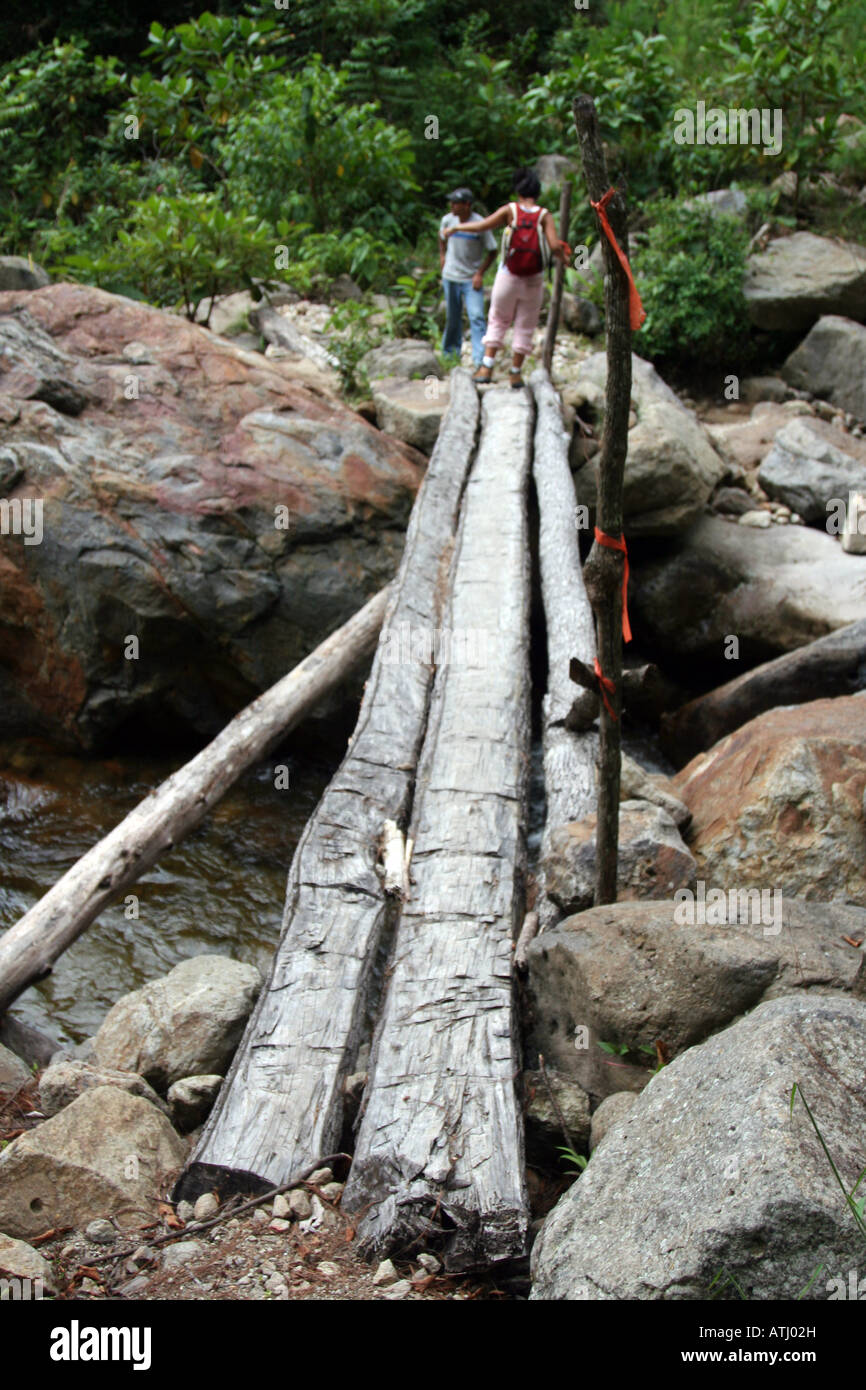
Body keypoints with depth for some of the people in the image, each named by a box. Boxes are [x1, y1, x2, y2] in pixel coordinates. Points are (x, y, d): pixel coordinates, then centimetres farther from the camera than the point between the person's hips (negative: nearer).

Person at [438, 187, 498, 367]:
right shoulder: (447, 220, -3)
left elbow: (492, 251, -5)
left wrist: (480, 274, -11)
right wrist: (442, 256, 11)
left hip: (472, 279, -3)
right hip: (451, 277, 3)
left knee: (476, 317, -13)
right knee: (452, 317, 11)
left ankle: (479, 359, -14)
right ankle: (450, 351, 28)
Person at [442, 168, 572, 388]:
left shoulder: (510, 210, -6)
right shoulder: (545, 216, -7)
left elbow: (482, 226, -12)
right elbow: (554, 246, -17)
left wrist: (456, 227, 2)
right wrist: (564, 257, 4)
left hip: (508, 277, 0)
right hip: (533, 280, 0)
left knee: (498, 320, 13)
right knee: (525, 326, 11)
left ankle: (487, 367, 1)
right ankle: (516, 373, 12)